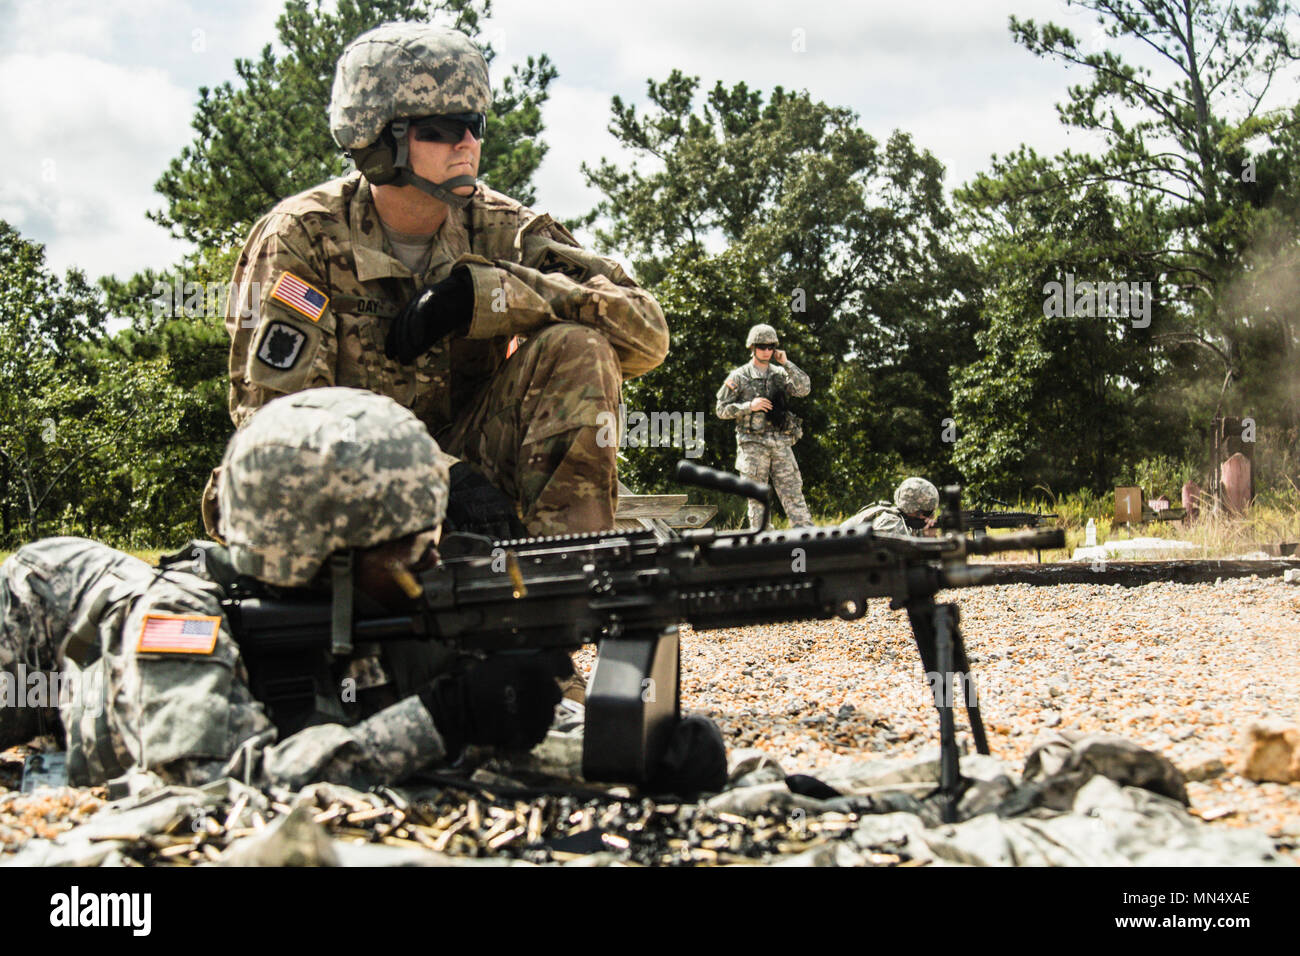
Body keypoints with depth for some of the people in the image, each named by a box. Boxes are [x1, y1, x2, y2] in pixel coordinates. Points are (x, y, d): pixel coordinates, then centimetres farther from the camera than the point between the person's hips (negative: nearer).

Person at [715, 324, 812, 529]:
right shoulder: (739, 377, 3)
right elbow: (722, 409, 1)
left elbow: (804, 389, -2)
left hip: (781, 442, 3)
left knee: (792, 491, 0)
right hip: (753, 443, -3)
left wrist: (786, 364, -7)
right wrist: (749, 406, -12)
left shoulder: (780, 373, 13)